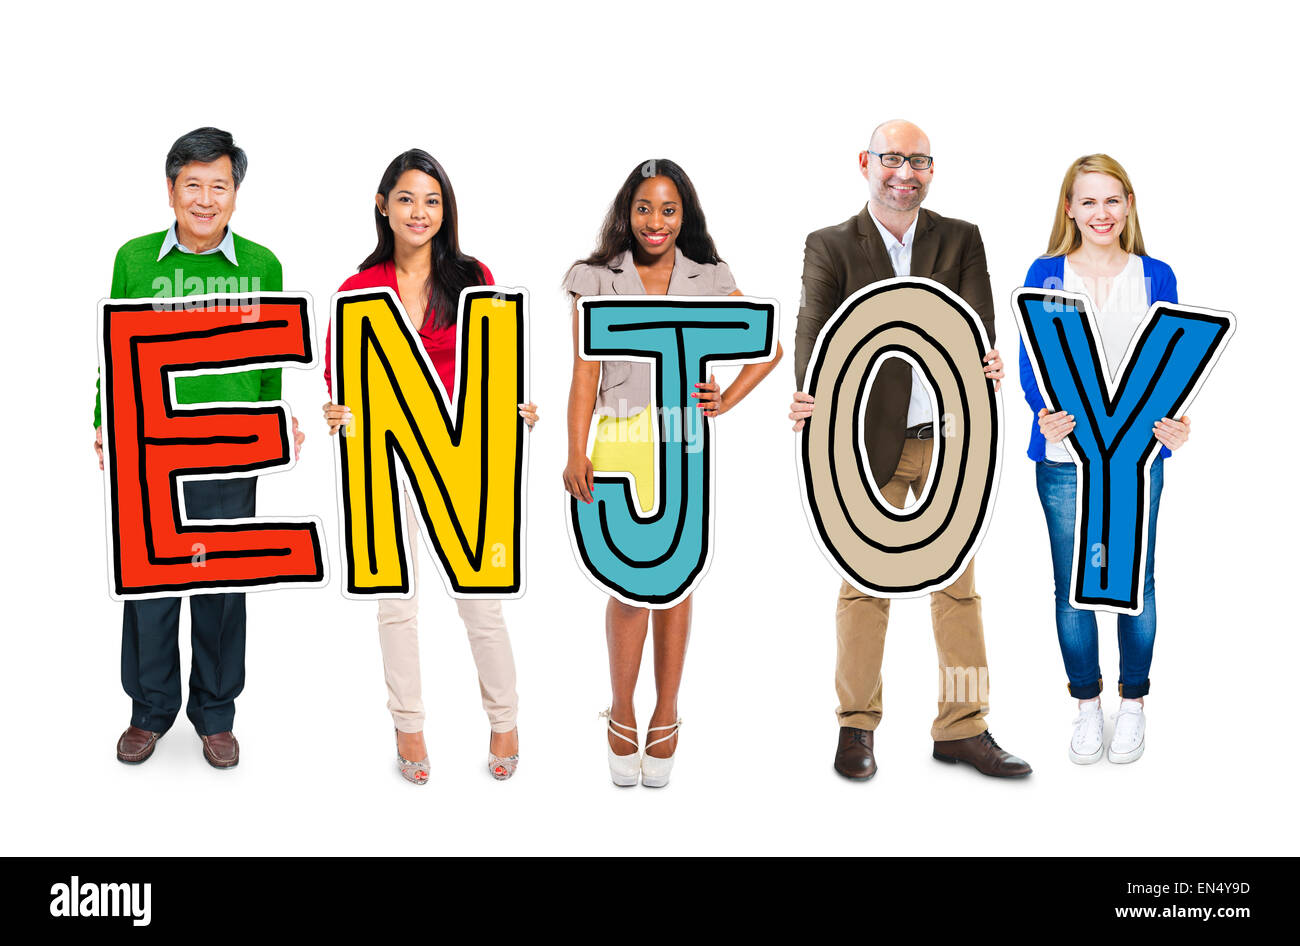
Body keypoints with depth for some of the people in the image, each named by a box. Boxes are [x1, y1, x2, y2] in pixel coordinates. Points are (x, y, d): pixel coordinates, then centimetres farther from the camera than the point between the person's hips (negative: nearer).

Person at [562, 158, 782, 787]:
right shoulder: (596, 280, 6)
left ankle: (665, 720, 16)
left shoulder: (709, 280, 8)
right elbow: (584, 374, 3)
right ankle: (621, 717, 11)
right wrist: (576, 453, -4)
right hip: (620, 442, -1)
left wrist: (727, 401, 5)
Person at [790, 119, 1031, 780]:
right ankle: (857, 728, 17)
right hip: (871, 440, -2)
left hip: (953, 438, 3)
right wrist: (811, 397, -34)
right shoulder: (831, 247, 1)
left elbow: (975, 323, -6)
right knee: (865, 585, 5)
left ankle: (962, 730, 17)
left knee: (957, 583, 8)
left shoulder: (961, 240, 8)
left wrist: (982, 362, -30)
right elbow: (815, 330, -13)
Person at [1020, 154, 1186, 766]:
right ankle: (1087, 703, 23)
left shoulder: (1156, 277, 5)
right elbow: (1030, 364, 0)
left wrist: (1174, 420, -17)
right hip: (1065, 453, 0)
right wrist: (1045, 411, -21)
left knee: (1135, 579, 6)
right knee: (1073, 584, 5)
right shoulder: (1045, 275, 3)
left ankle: (1133, 703, 24)